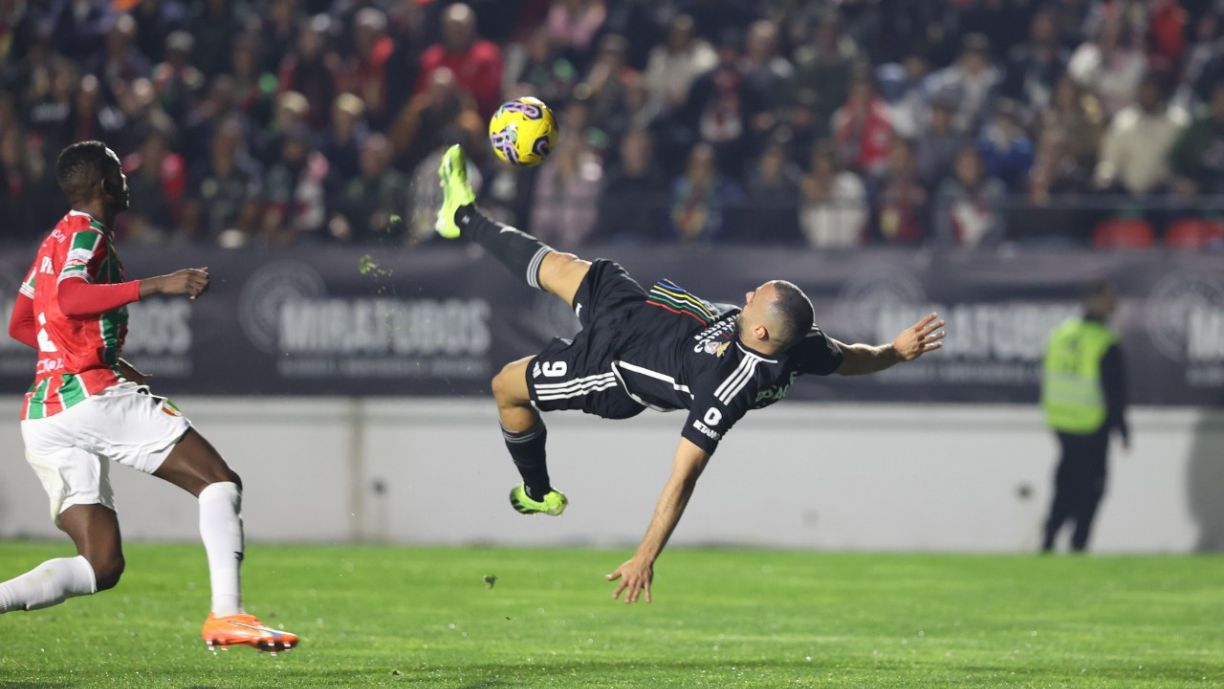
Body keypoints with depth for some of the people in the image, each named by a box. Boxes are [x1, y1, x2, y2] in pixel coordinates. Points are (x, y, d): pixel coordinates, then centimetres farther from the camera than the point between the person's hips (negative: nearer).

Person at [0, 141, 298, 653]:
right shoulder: (86, 235, -4)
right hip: (91, 395, -9)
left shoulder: (54, 243, 24)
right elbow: (70, 298, -25)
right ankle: (225, 613, -21)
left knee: (101, 566, 6)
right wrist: (156, 285, -29)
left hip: (42, 418, 9)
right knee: (219, 480, -5)